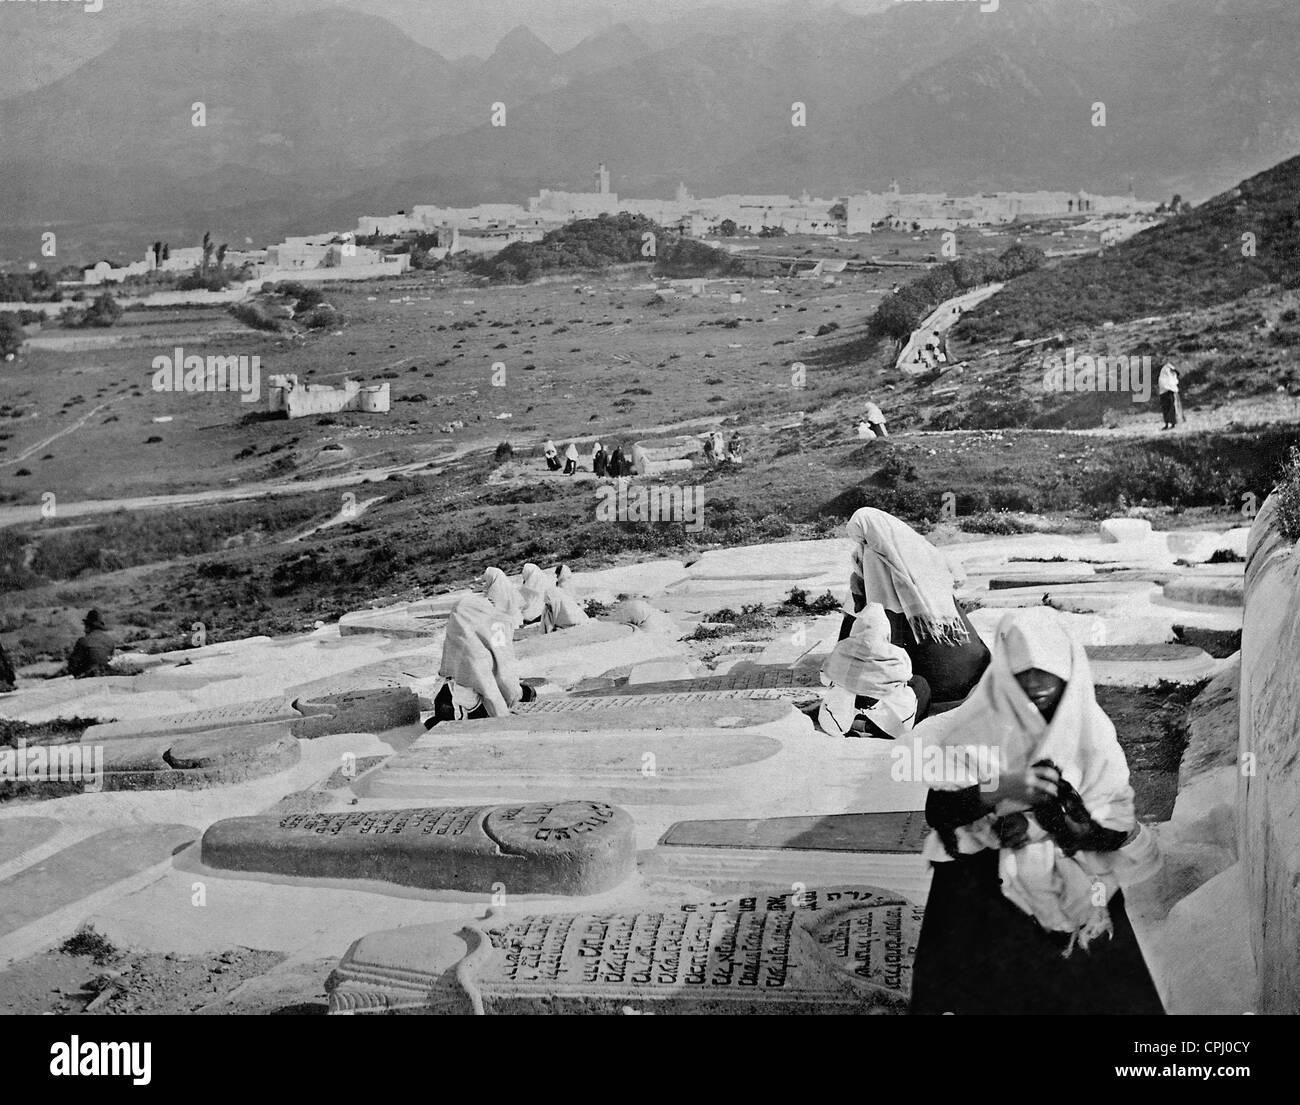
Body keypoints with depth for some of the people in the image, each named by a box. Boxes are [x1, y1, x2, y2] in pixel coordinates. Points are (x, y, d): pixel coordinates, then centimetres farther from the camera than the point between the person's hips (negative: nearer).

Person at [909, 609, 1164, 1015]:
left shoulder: (1091, 730, -4)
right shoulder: (977, 725, -6)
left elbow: (1117, 829, -7)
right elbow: (937, 810, -10)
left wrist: (1043, 824, -22)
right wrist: (1003, 788, -25)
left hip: (1073, 897, 1)